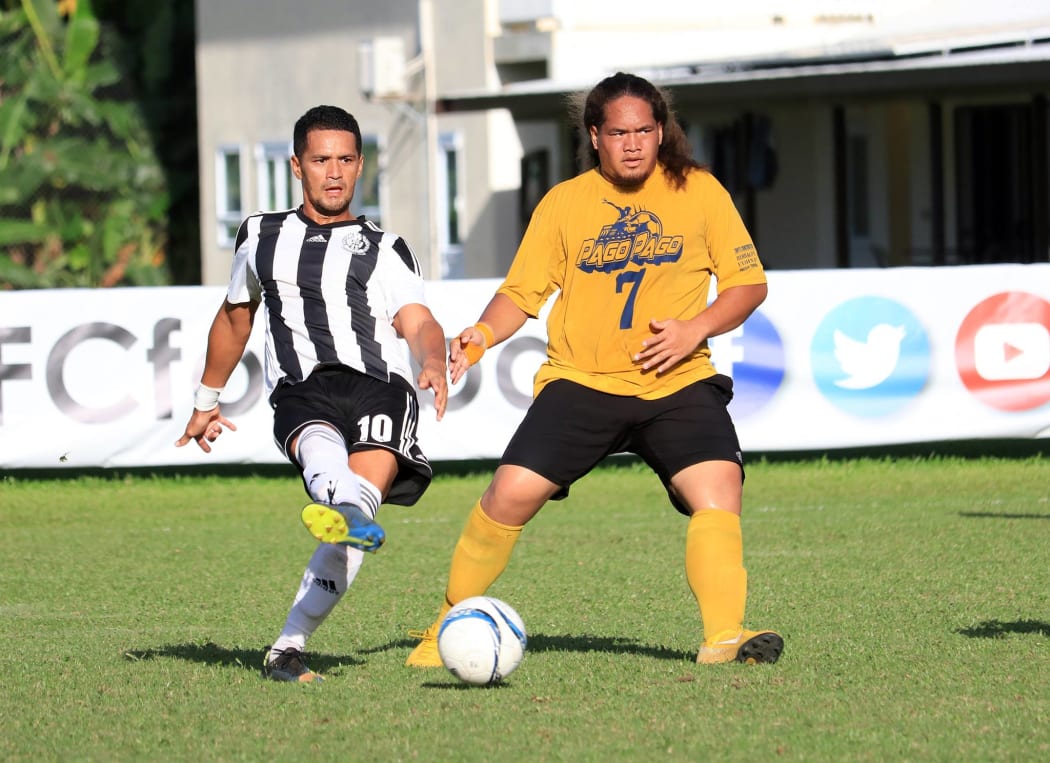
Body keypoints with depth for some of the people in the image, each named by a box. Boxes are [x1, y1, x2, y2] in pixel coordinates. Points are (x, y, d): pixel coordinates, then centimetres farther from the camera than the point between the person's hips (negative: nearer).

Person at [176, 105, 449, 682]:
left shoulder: (384, 250, 22)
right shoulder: (261, 236, 27)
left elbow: (417, 321, 5)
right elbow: (234, 317, 41)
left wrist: (433, 362, -17)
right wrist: (206, 401, 44)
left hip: (380, 386, 0)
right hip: (301, 394, 0)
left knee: (371, 472, -29)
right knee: (323, 452, -36)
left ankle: (288, 646, -31)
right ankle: (347, 509, -74)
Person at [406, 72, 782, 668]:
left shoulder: (699, 191, 4)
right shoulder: (564, 203, 6)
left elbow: (749, 284, 6)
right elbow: (522, 292, 6)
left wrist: (696, 329, -11)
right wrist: (482, 336, -14)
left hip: (679, 381, 0)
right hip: (580, 382, 0)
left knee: (718, 487, -24)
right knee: (511, 492, -12)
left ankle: (724, 638, -24)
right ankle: (451, 626, 6)